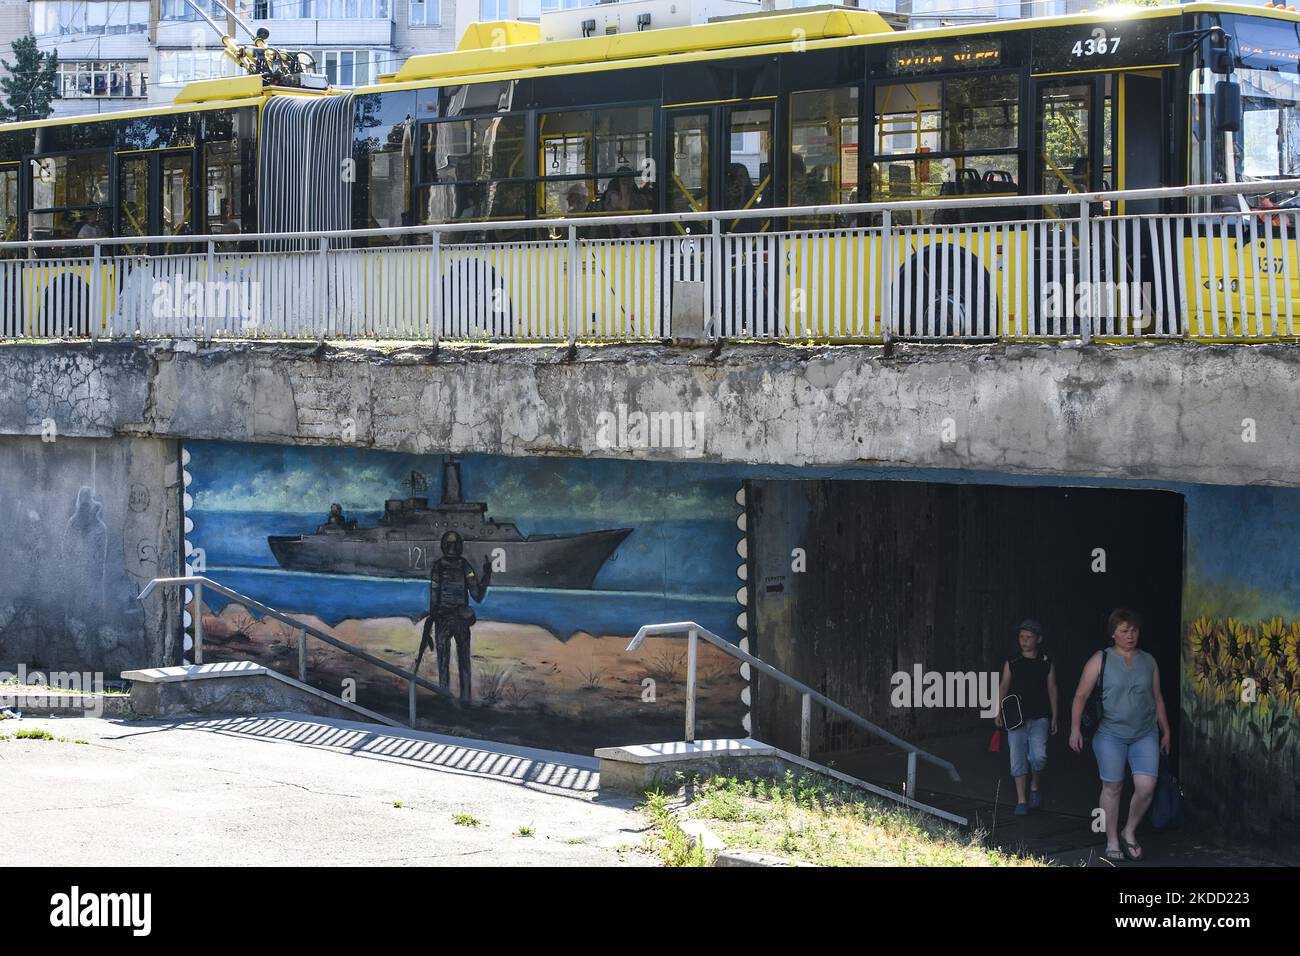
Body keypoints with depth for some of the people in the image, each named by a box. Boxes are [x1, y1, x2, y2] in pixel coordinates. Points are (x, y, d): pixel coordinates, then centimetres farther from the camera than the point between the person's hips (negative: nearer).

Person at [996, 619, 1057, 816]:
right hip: (1016, 718, 2)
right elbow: (1004, 688, 9)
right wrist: (998, 712, 0)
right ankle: (1021, 800, 6)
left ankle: (1035, 787, 11)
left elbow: (1052, 690, 9)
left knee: (1038, 756, -17)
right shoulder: (1012, 664, 8)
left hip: (1039, 718, -1)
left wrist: (1054, 717, 7)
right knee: (1018, 759, -2)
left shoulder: (1047, 665, 6)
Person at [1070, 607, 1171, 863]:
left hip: (1145, 735, 3)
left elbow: (1157, 699, 17)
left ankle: (1129, 833, 13)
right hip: (1110, 734, -2)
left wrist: (1165, 732, 18)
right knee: (1112, 787, 1)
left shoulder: (1148, 661, 9)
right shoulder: (1101, 660, -1)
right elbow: (1081, 695, -3)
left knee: (1146, 786, -9)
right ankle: (1112, 842, 14)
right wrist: (1075, 729, -11)